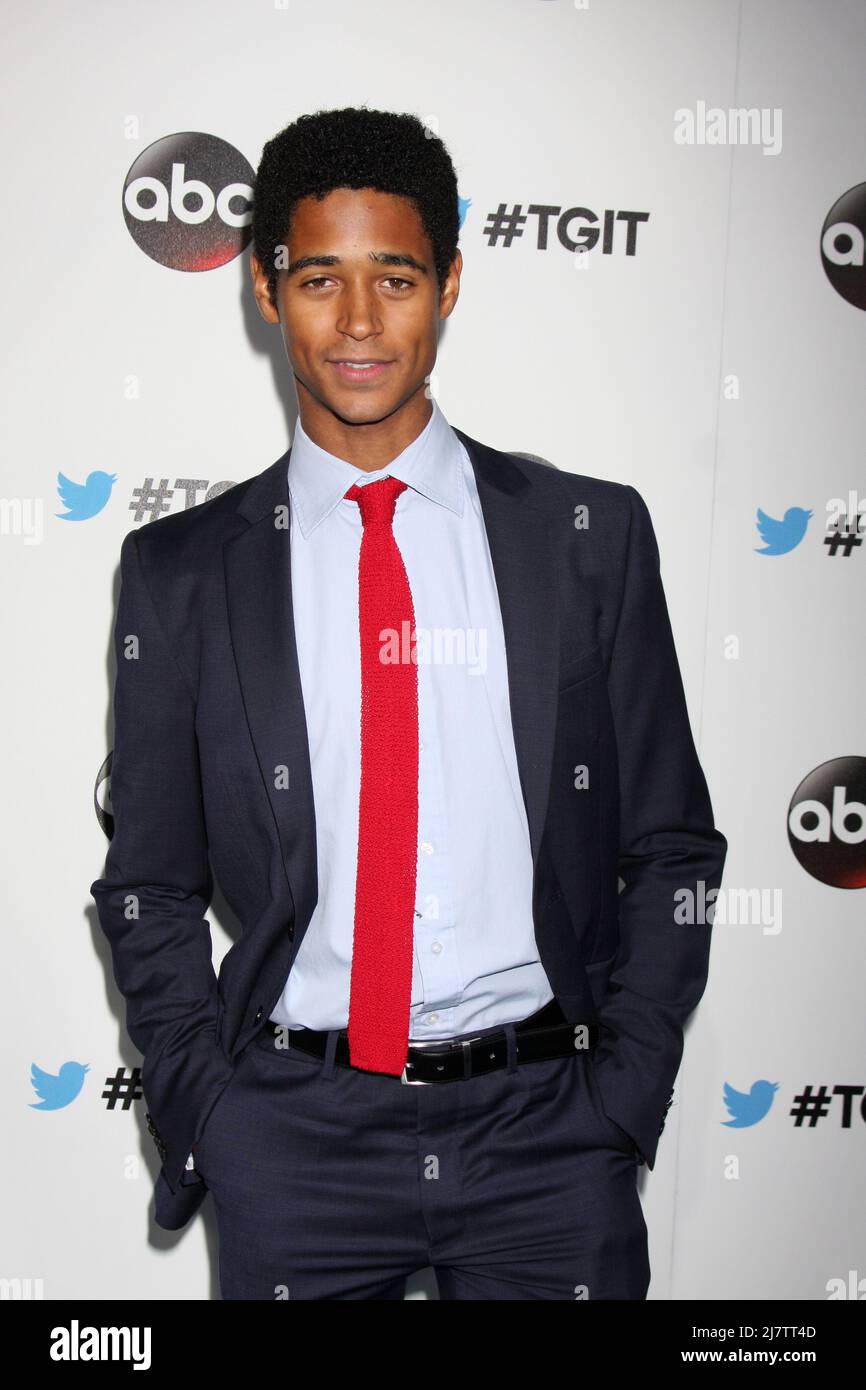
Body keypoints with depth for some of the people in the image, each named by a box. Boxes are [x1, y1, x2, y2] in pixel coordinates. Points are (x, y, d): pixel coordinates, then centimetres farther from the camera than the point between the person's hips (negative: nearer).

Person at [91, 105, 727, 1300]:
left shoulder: (591, 534, 1)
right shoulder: (183, 570, 2)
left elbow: (672, 848, 3)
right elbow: (148, 886, 6)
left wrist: (622, 1093, -4)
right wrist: (207, 1117, -2)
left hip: (548, 1124, 0)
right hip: (292, 1135, 0)